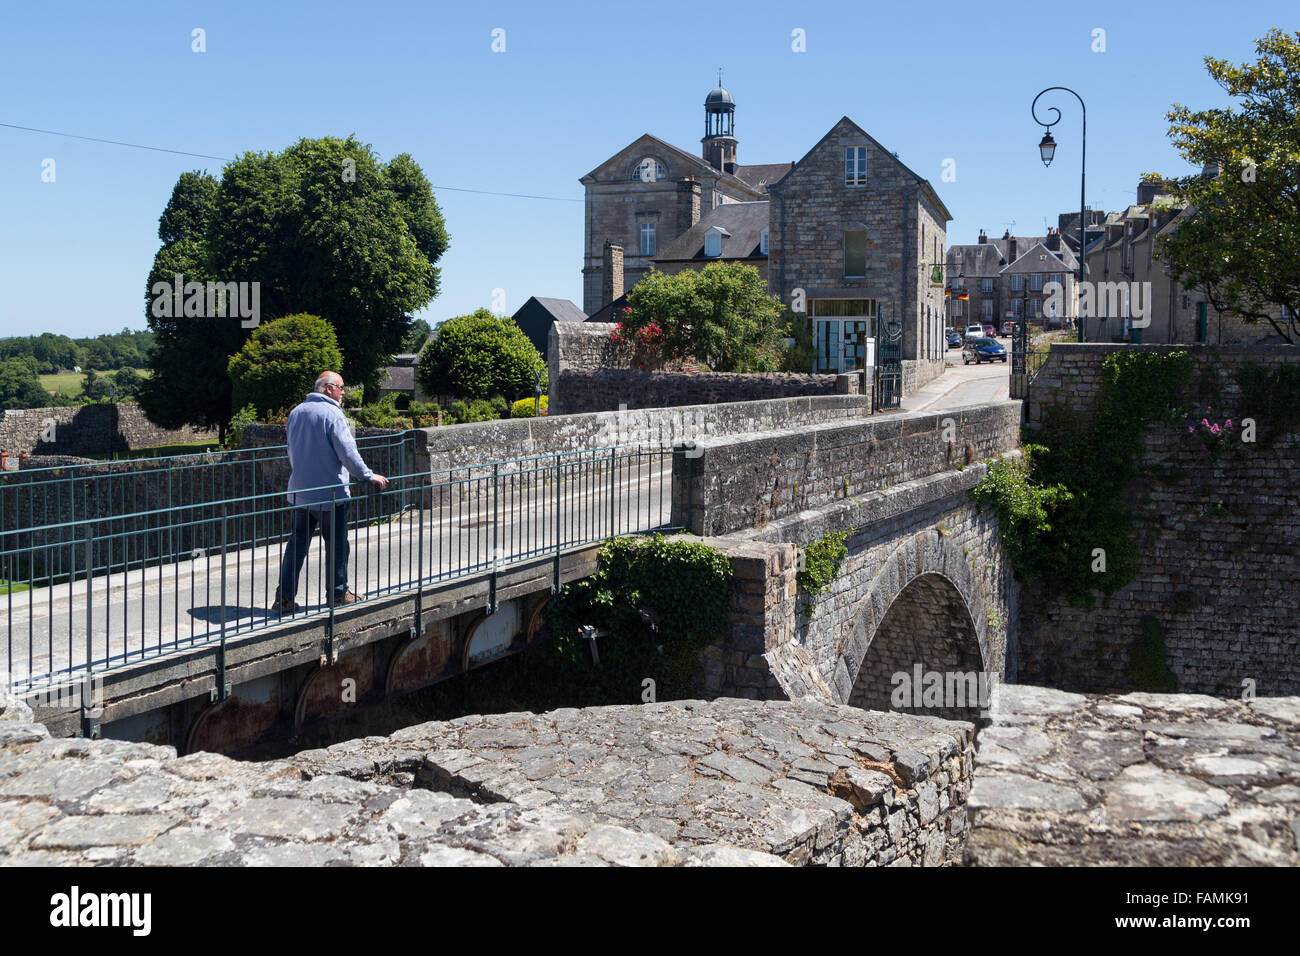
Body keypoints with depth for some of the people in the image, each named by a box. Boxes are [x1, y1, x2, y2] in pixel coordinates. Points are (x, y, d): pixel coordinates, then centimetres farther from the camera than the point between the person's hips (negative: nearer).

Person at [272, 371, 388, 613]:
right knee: (337, 543, 6)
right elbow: (347, 453, -18)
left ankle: (284, 597, 5)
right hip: (329, 493, -7)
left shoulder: (296, 413, 11)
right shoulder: (332, 414, -14)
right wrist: (369, 475, -9)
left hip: (299, 491, 7)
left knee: (297, 542, 9)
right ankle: (339, 593, 15)